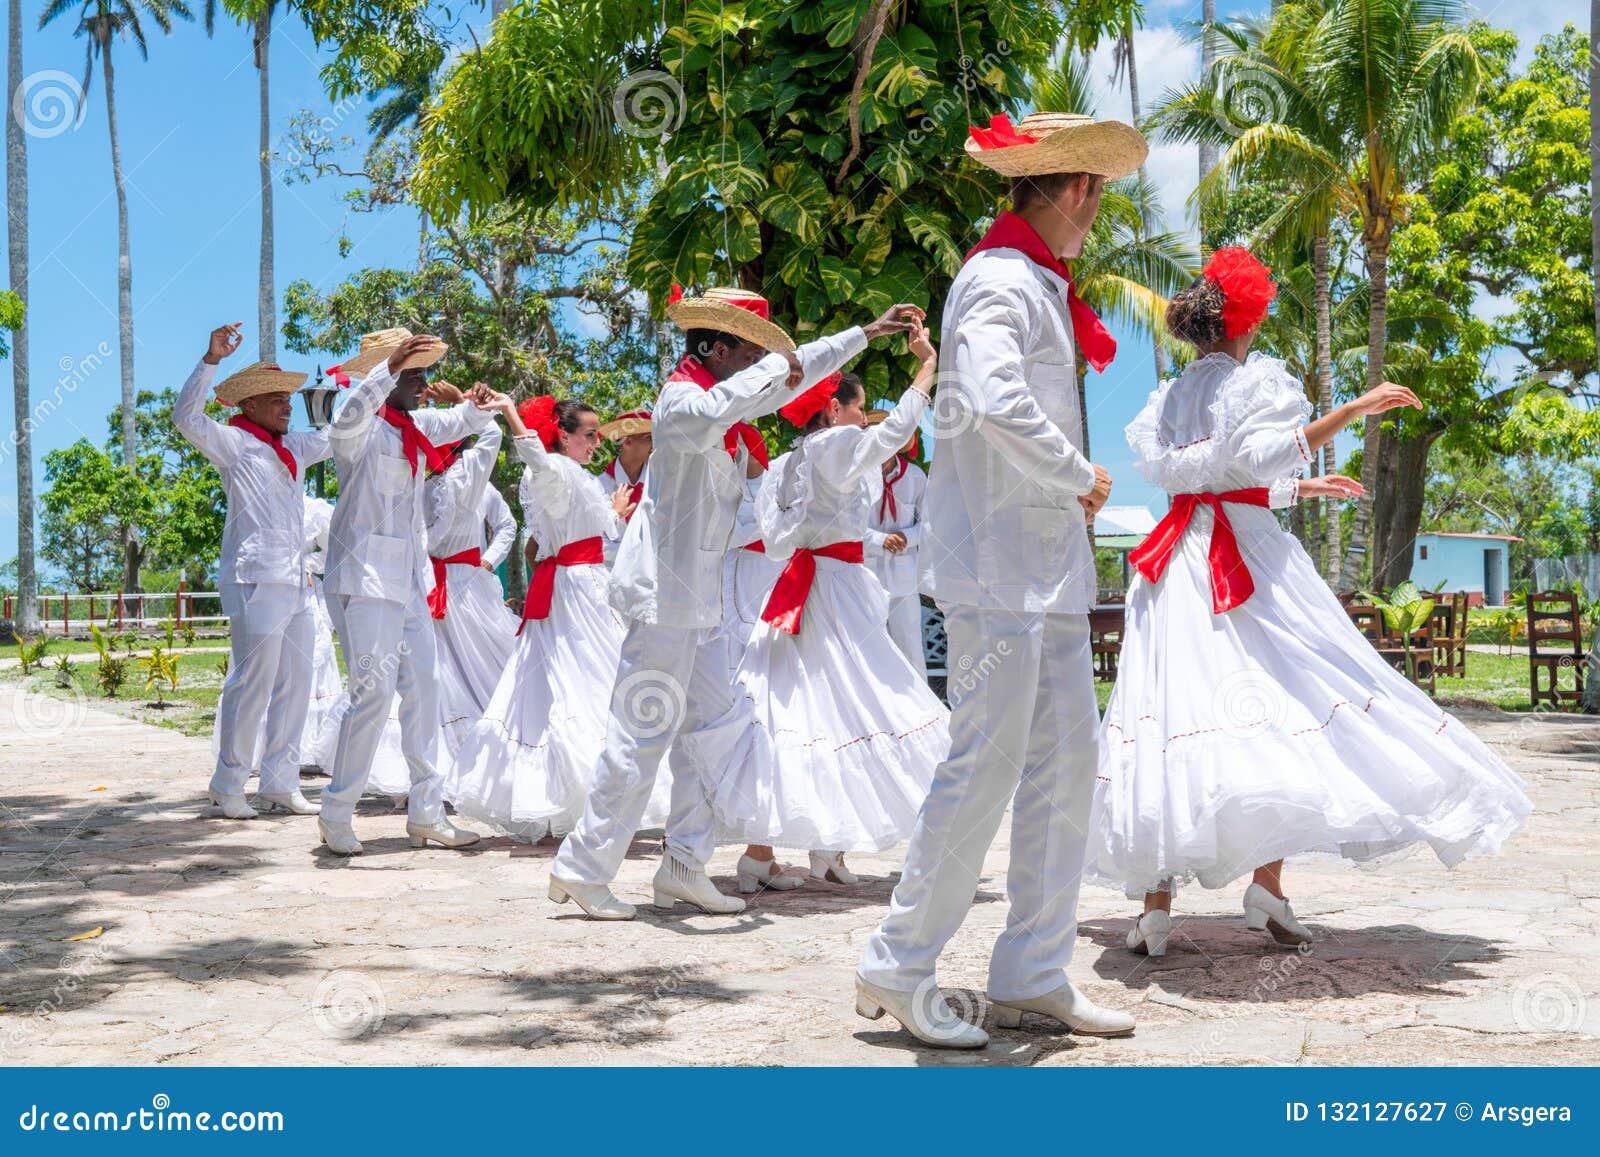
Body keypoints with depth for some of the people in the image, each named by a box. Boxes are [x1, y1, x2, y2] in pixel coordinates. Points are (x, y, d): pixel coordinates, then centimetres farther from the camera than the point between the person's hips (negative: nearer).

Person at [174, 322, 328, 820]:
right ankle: (228, 785, 1)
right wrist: (211, 359, -23)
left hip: (295, 582, 8)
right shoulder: (233, 442, -1)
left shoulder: (292, 447, 20)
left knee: (295, 682, 8)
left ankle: (281, 783, 15)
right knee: (252, 681, -8)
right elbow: (187, 417, -16)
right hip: (256, 580, -8)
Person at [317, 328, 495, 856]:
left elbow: (461, 423, 29)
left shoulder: (418, 427, 12)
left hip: (410, 582, 9)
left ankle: (425, 813, 14)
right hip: (366, 579, -8)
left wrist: (480, 403, 5)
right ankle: (335, 816, 1)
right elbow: (348, 419, -35)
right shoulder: (366, 430, -12)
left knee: (423, 690, 8)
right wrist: (391, 367, -47)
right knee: (373, 693, -11)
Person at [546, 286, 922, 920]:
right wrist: (774, 364, -26)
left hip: (699, 596, 10)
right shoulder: (680, 397, -13)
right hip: (665, 591, -10)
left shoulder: (723, 395, 14)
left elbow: (799, 370, 28)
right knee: (643, 735, -6)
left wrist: (870, 331, 31)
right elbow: (709, 413, -40)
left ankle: (683, 866, 17)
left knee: (715, 727, 10)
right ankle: (582, 868, 3)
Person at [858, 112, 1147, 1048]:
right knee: (987, 765, -7)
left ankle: (1034, 975, 17)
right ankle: (898, 971, 5)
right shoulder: (1002, 279, -11)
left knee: (1067, 762, 9)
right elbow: (996, 403, -27)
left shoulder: (1039, 285, 21)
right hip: (999, 561, -10)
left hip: (1049, 567, 10)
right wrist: (1081, 478, -15)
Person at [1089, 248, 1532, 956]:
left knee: (1174, 710, -2)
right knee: (1276, 707, 0)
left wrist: (1299, 487, 30)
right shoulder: (1256, 377, 1)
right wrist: (1355, 410, -19)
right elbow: (1267, 453, -18)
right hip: (1247, 554, -6)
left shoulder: (1171, 394, 20)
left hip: (1180, 558, 6)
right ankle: (1266, 888, -8)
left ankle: (1156, 909, -8)